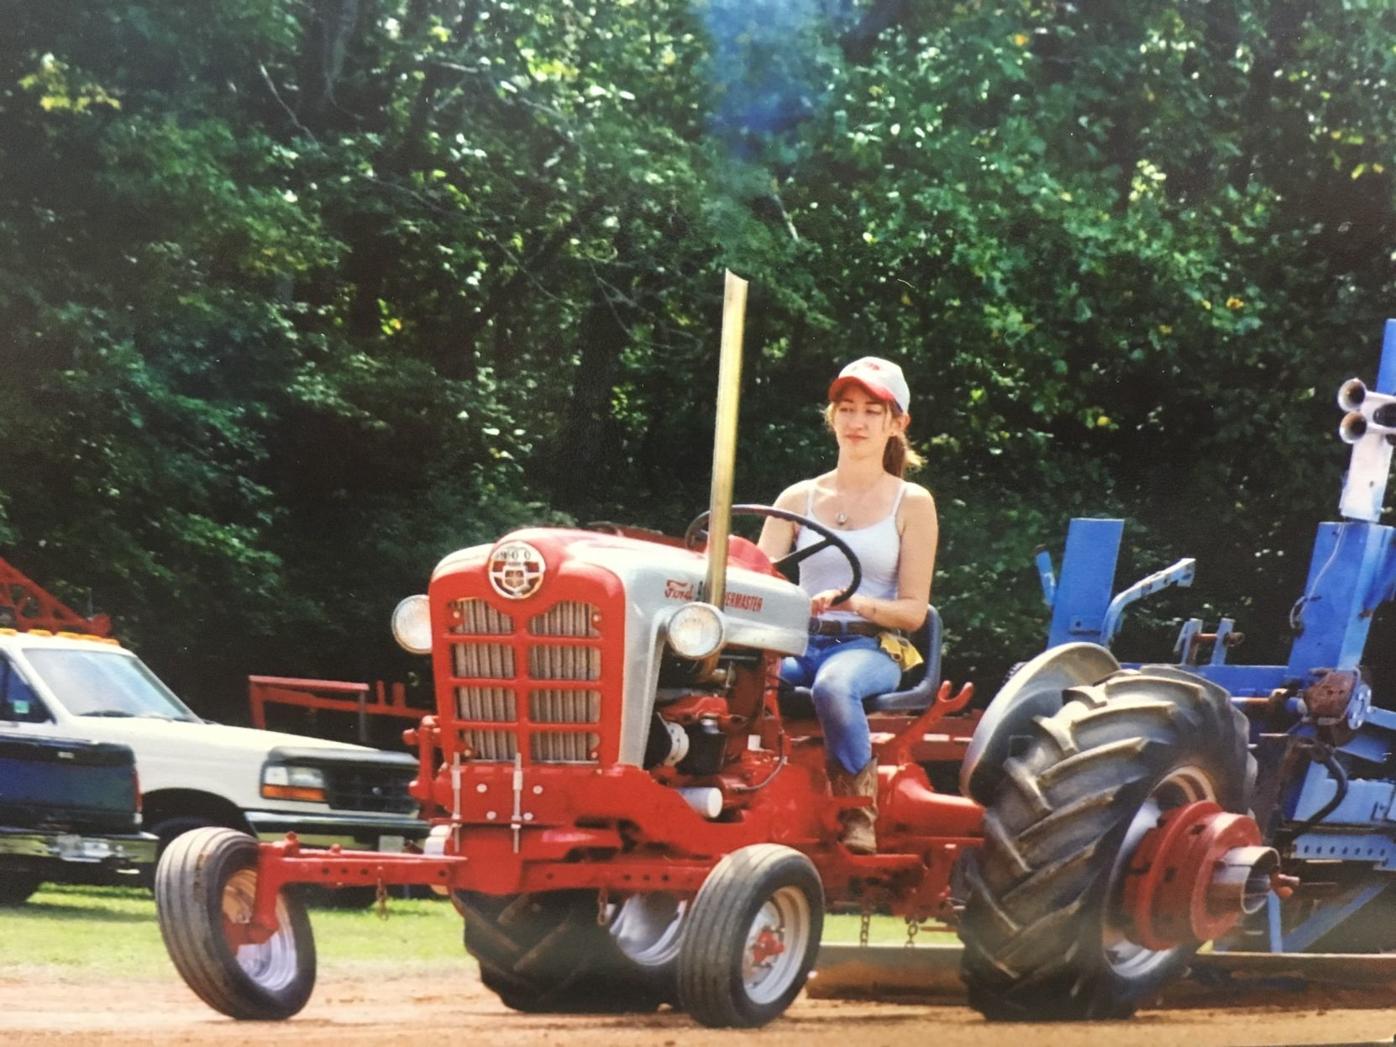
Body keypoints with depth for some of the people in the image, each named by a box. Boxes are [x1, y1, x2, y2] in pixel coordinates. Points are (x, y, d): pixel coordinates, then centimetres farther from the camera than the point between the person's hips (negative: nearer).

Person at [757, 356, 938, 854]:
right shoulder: (798, 499, 15)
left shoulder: (911, 504, 7)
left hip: (873, 648, -2)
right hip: (800, 644, 2)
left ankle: (859, 809, -25)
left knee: (833, 685, -40)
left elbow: (914, 610, 1)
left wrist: (856, 603, -19)